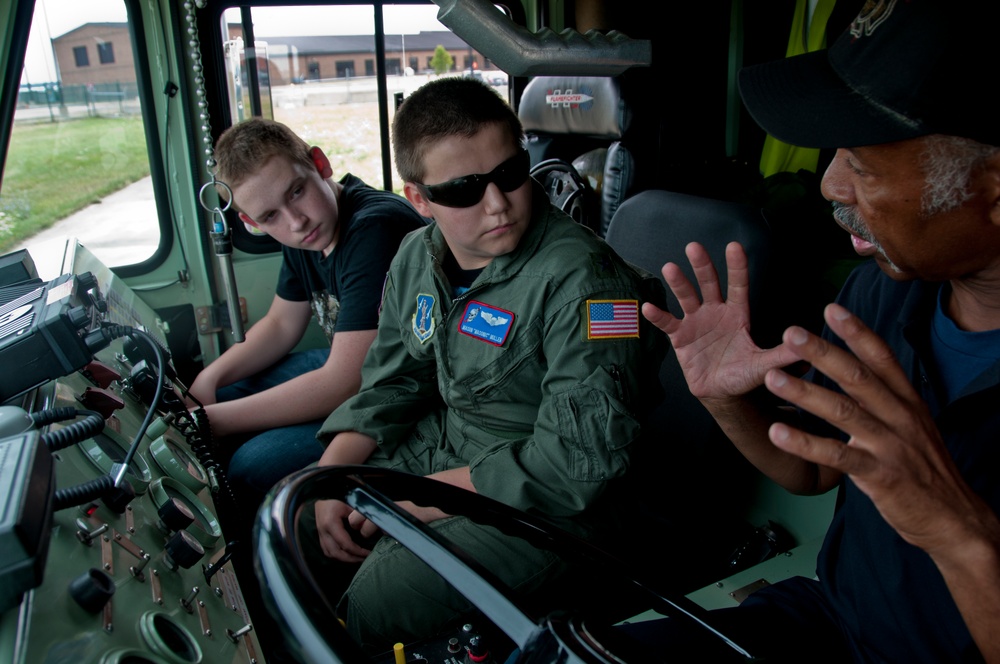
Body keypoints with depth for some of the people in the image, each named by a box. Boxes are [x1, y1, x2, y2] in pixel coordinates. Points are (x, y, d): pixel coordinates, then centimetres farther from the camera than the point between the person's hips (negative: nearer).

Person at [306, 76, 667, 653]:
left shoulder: (580, 277, -26)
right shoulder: (418, 257, -1)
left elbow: (581, 459, -28)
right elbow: (390, 384, 9)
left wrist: (421, 499, -21)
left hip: (539, 500, -7)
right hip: (437, 444, 8)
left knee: (369, 608, -19)